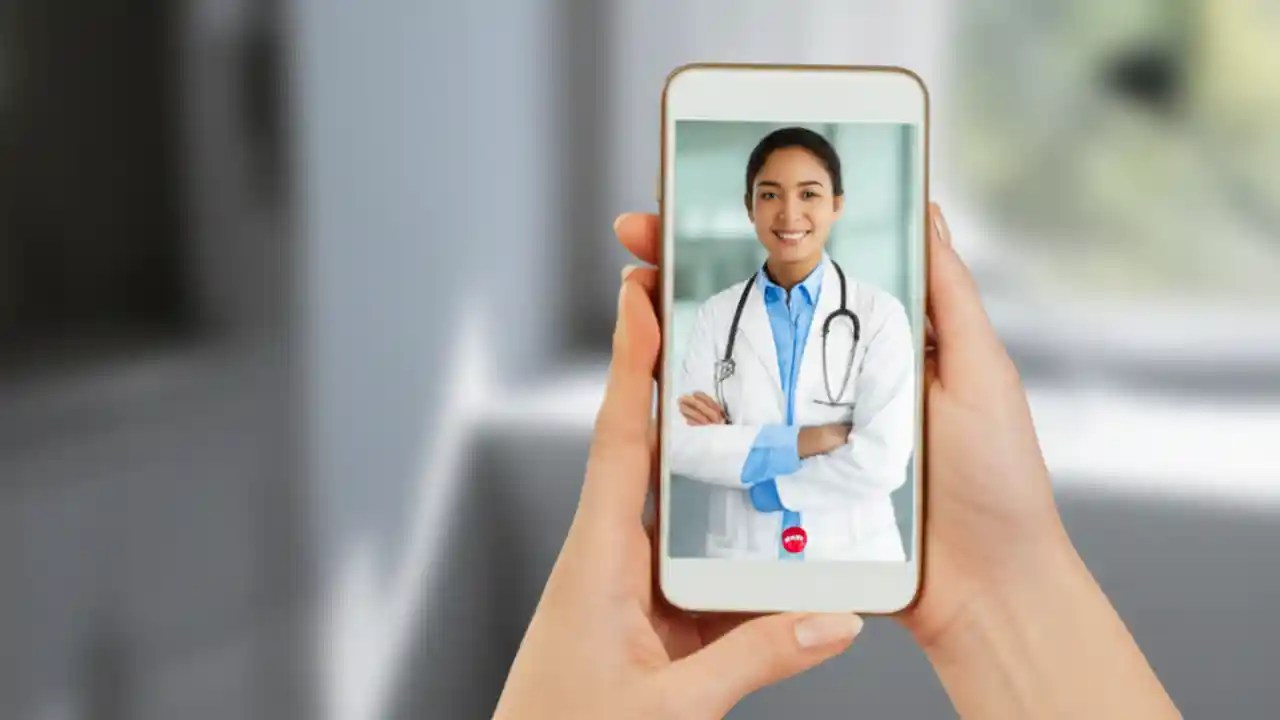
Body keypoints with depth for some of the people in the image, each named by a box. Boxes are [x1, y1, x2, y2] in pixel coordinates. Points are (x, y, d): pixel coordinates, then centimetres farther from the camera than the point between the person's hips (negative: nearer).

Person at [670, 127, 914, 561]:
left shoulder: (879, 314, -8)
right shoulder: (717, 315, -1)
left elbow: (882, 462, -17)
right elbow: (678, 444, -10)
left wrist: (732, 446, -13)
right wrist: (802, 441, -20)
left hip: (853, 551, -2)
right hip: (741, 551, 2)